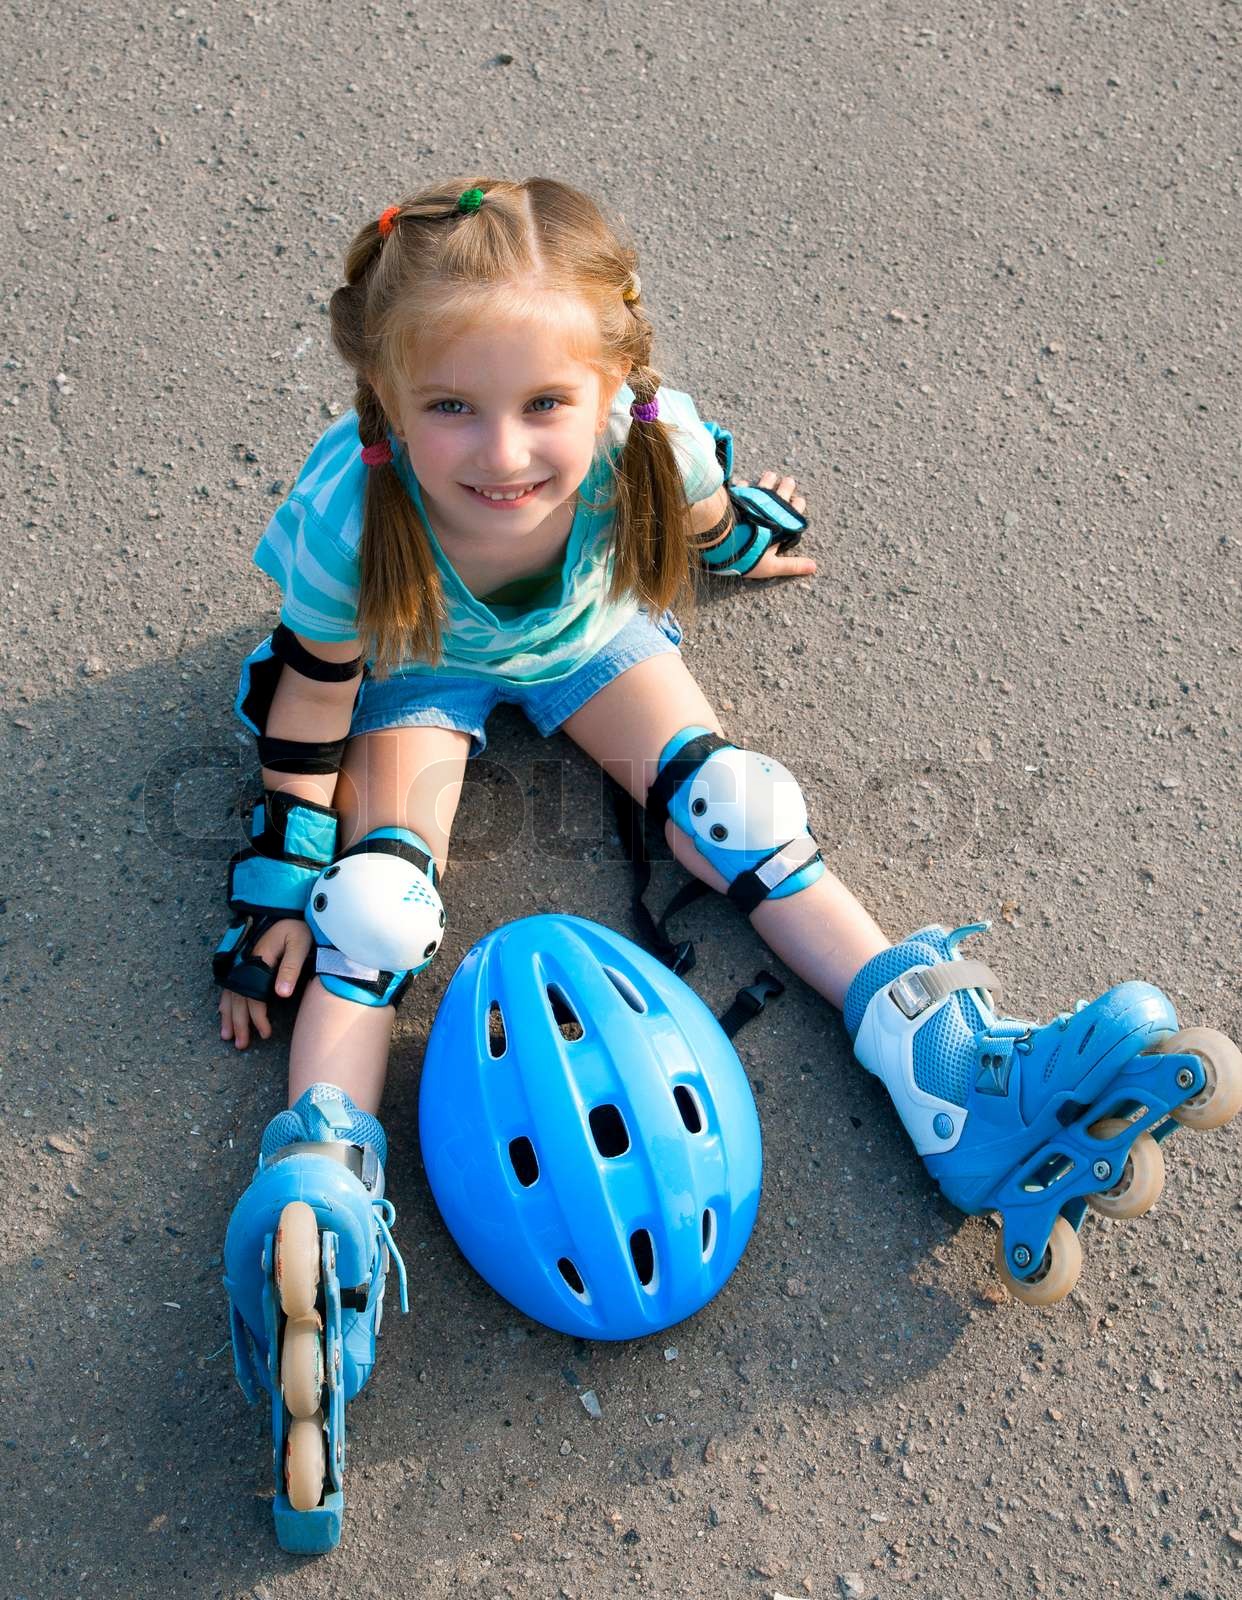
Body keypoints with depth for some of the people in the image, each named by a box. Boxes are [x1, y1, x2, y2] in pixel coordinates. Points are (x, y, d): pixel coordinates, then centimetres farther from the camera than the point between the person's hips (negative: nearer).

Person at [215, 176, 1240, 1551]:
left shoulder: (655, 444, -36)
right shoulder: (345, 521, -39)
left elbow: (695, 513, -9)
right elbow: (308, 717, -22)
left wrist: (745, 534, 13)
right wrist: (272, 896, -17)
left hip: (583, 626, 1)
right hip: (411, 664, -1)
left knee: (729, 806, -11)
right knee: (375, 888, -20)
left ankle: (947, 1071, -12)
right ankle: (323, 1170, -23)